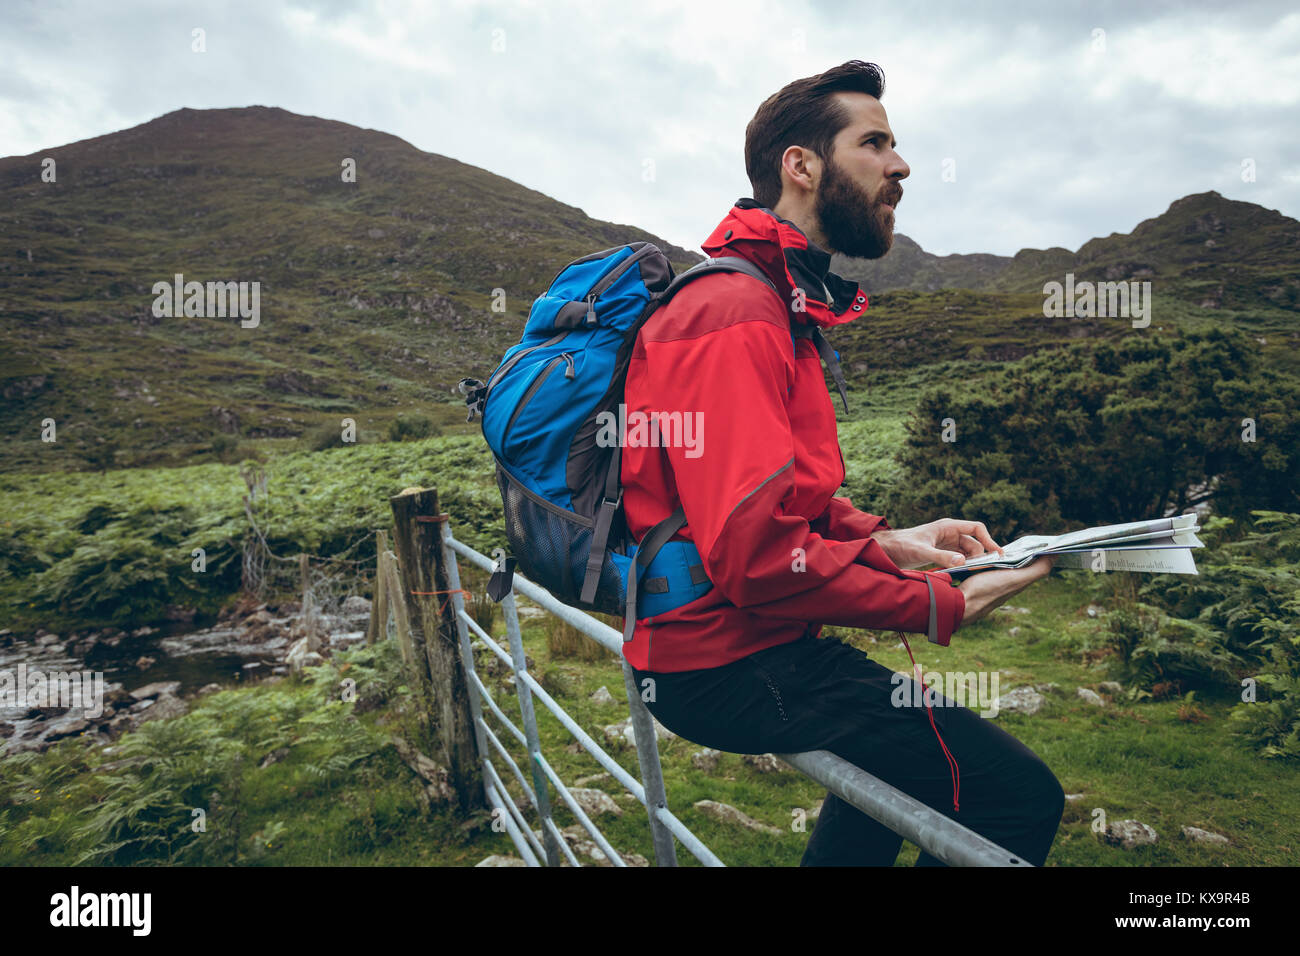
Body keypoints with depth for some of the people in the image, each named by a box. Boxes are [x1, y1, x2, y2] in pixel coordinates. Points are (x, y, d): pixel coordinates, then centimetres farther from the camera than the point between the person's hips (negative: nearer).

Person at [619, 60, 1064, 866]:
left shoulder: (778, 301, 15)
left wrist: (887, 541, 2)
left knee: (900, 741, 33)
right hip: (729, 667, -11)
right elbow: (759, 553, -28)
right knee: (1024, 797, -10)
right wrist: (944, 604, -17)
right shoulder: (733, 315, -21)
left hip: (746, 640, 11)